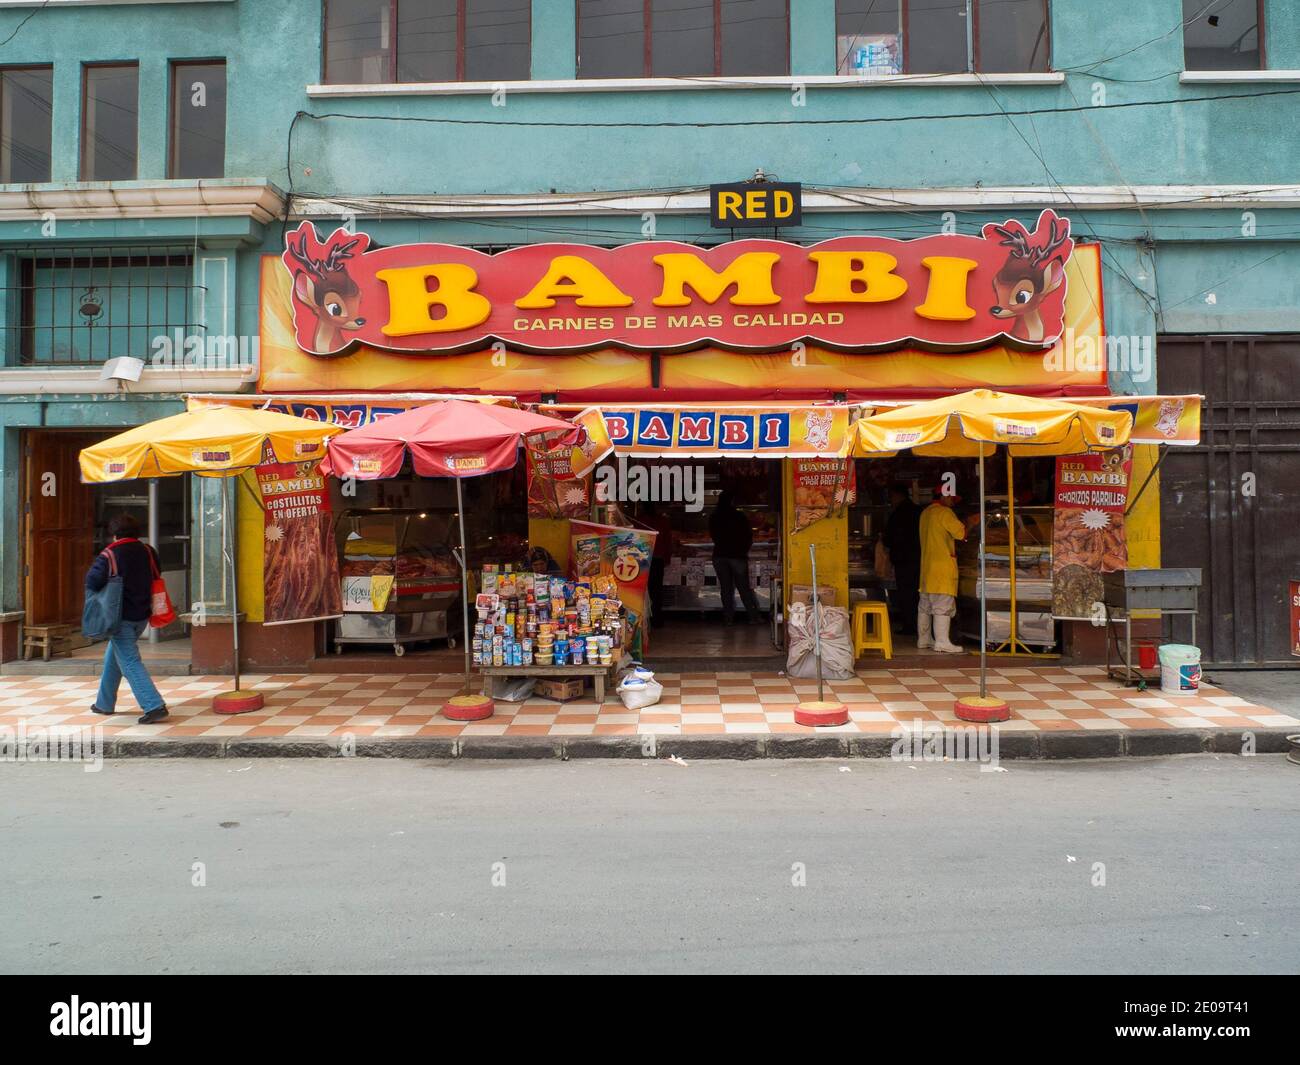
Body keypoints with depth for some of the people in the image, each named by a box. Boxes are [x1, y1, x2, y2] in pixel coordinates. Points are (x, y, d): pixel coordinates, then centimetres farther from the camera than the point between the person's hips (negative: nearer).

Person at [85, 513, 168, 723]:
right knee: (113, 656, 24)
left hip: (121, 617, -7)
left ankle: (155, 706, -19)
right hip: (142, 615, 7)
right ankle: (105, 703, 34)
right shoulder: (147, 551, 5)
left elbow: (92, 582, -17)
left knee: (130, 662, -8)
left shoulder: (109, 554, -11)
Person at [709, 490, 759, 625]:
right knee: (744, 587, 4)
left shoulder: (714, 518, 1)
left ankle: (728, 618, 3)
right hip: (737, 556, -2)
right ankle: (752, 617, 3)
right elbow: (749, 536, -3)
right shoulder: (739, 517, -8)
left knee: (725, 588, 6)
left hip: (720, 556, 2)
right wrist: (744, 550, 12)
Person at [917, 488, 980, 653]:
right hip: (942, 566, -9)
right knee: (943, 605, -8)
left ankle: (923, 640, 17)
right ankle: (942, 641, -10)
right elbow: (961, 533, -13)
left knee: (925, 605, 11)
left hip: (926, 566, 9)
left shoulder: (925, 513, 17)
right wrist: (969, 522, 5)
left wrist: (965, 523, 17)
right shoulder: (944, 512, -10)